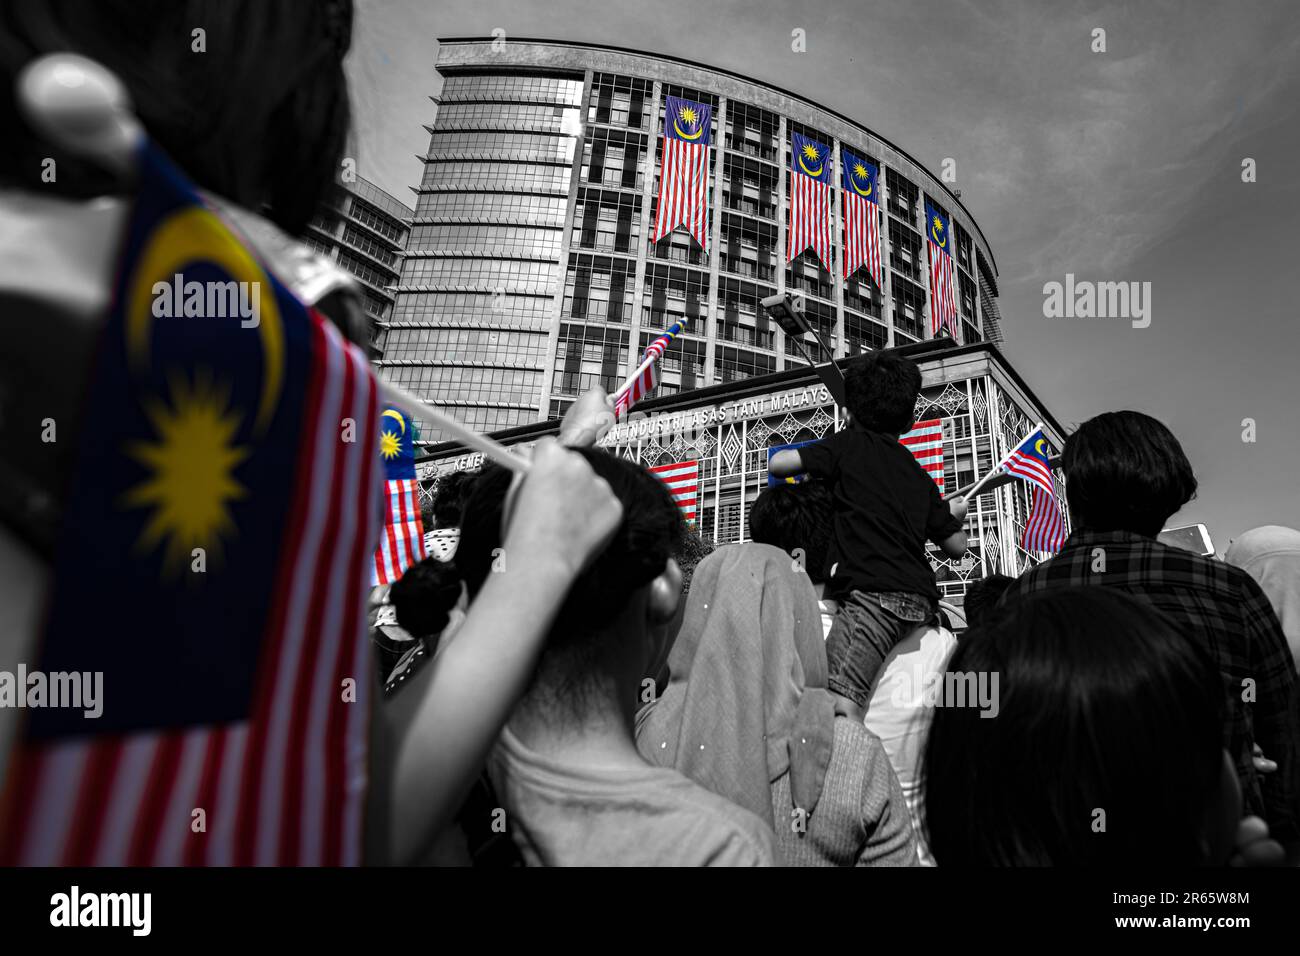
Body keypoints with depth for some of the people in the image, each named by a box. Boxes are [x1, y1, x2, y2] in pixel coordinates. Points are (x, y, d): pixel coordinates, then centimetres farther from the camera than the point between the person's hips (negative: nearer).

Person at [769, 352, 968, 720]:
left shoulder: (851, 444, 6)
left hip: (874, 593, -7)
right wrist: (955, 514, 47)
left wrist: (812, 459, 19)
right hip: (922, 598, 8)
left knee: (837, 705, -19)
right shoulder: (919, 476, 22)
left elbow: (779, 464, -4)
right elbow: (956, 546, 24)